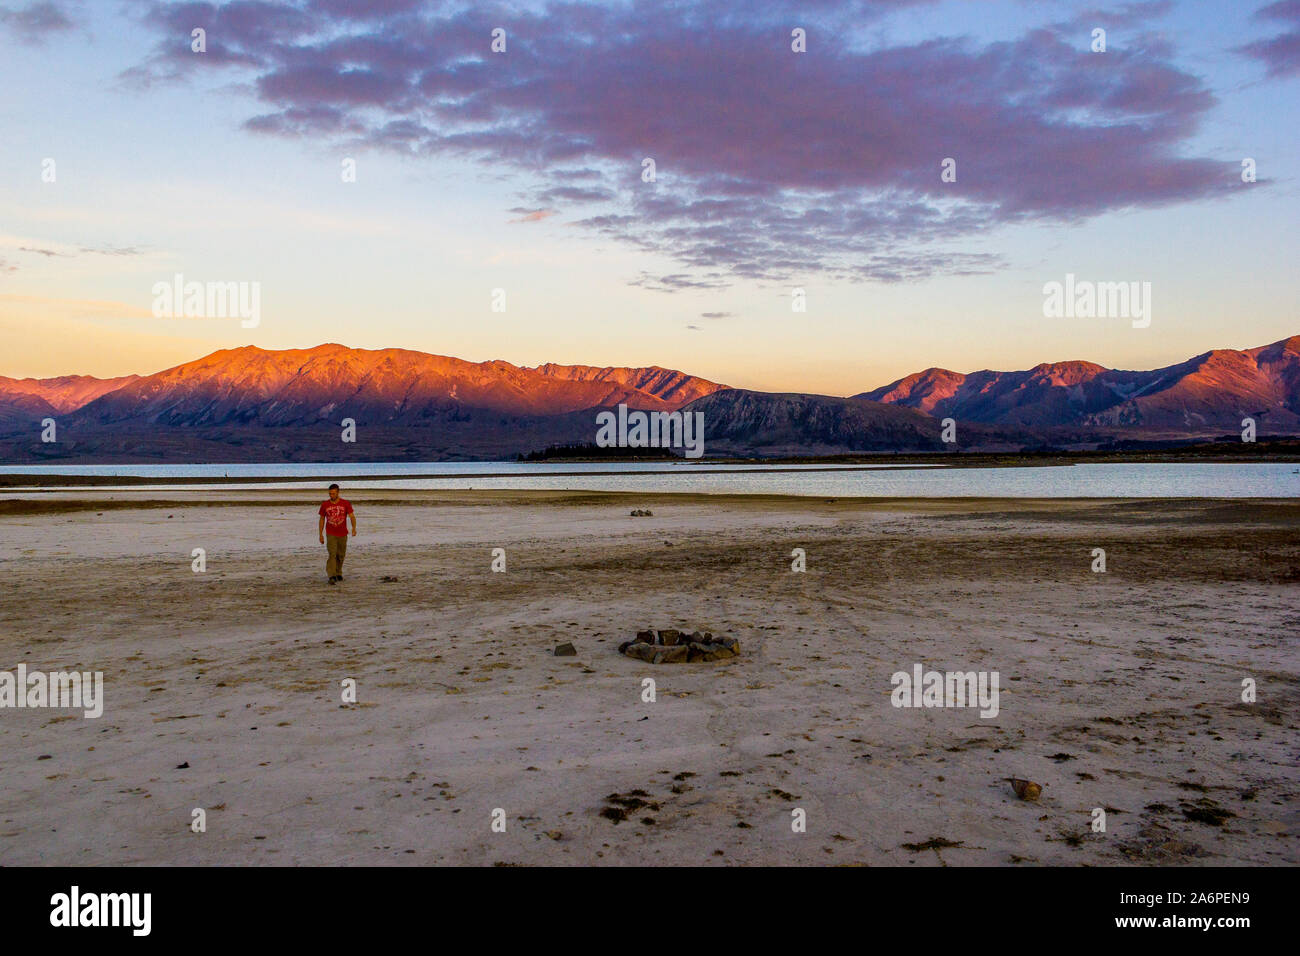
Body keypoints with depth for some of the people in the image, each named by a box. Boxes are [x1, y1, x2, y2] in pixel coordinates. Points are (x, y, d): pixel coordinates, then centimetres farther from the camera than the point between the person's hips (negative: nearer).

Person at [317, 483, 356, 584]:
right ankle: (332, 577, -20)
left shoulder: (346, 503, -2)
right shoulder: (325, 505, 1)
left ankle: (338, 573, 31)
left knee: (341, 556, 10)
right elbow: (322, 519, 9)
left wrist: (354, 528, -26)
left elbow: (352, 516, -8)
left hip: (342, 534, 1)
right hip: (330, 534, -1)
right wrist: (321, 535, 7)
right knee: (332, 554, -15)